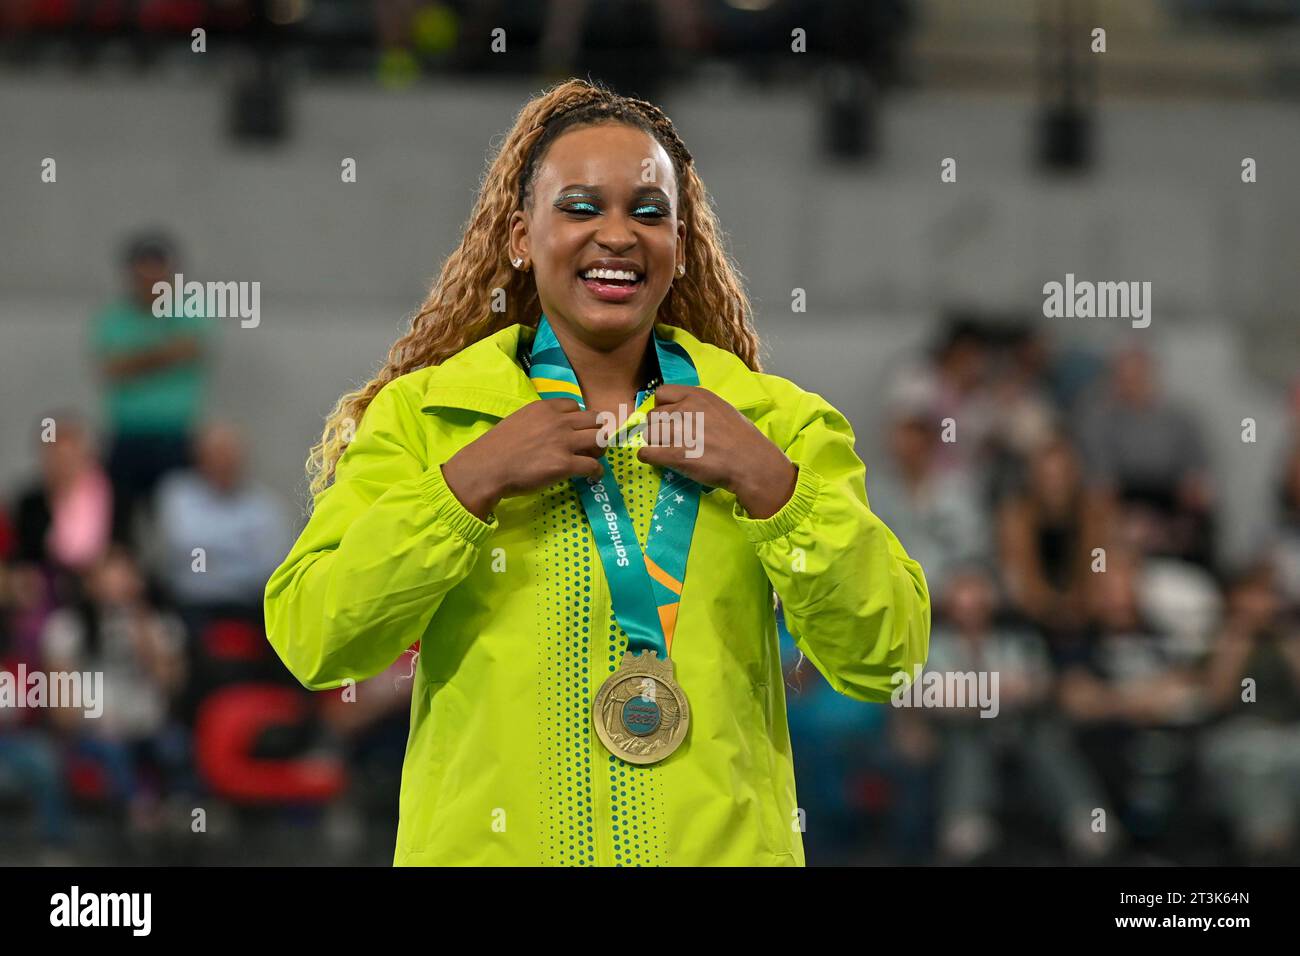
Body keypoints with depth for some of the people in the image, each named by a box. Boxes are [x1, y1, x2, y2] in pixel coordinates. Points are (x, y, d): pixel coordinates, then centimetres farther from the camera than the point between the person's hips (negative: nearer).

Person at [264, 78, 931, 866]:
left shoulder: (776, 421, 9)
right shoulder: (422, 414, 5)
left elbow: (884, 657, 0)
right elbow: (310, 639, -6)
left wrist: (767, 482, -9)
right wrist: (473, 478, -12)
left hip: (717, 849, 1)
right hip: (491, 846, -1)